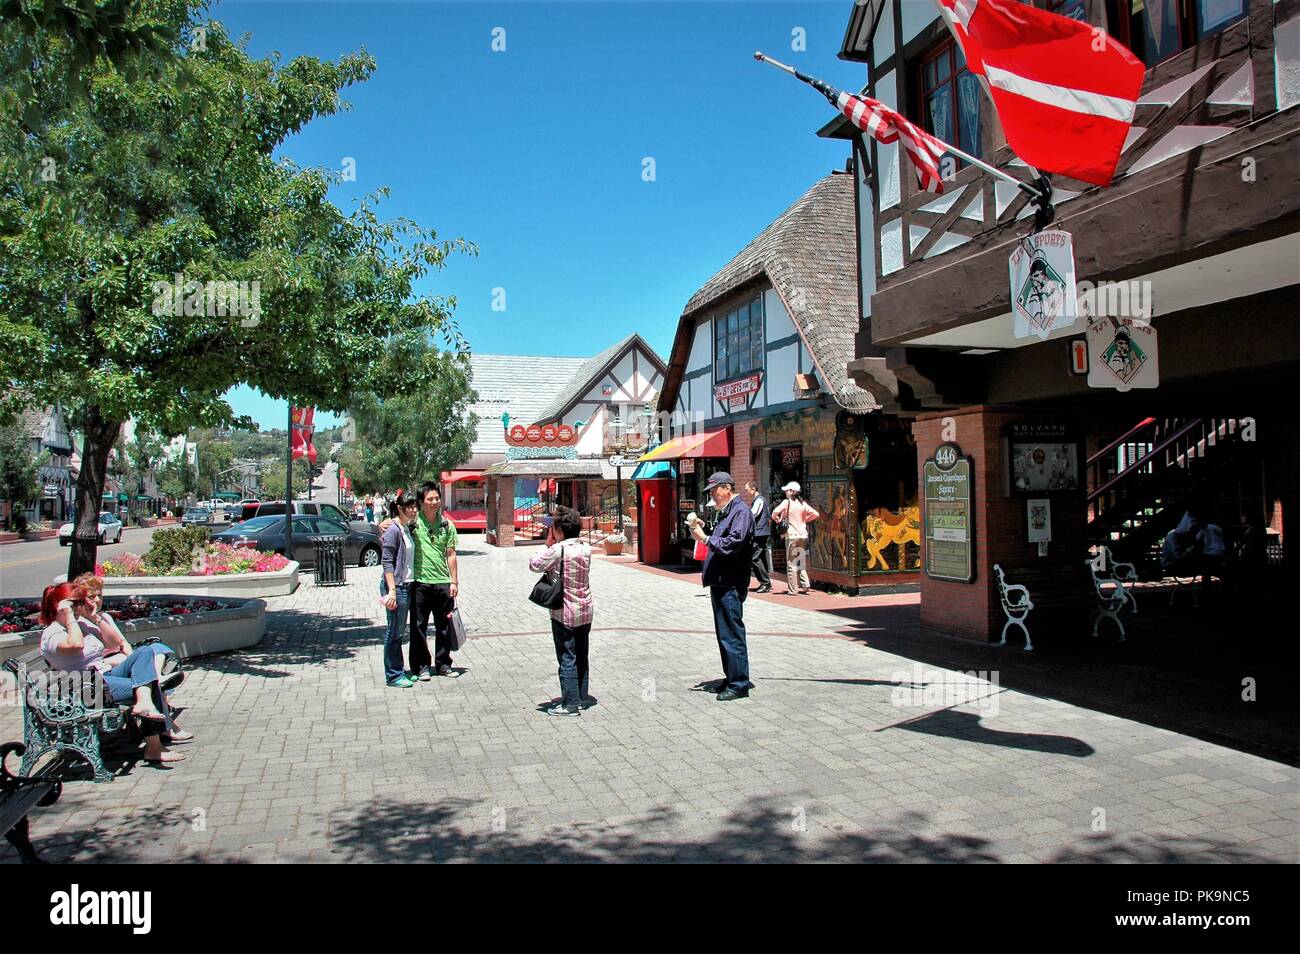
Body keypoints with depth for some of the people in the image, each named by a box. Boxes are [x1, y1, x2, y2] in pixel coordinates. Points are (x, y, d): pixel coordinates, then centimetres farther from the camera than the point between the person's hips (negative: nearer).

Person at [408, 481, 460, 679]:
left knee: (444, 626, 11)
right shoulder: (413, 521, -4)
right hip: (419, 582, -3)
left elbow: (451, 555, 9)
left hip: (442, 582, 3)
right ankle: (421, 666, 15)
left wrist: (454, 581, 5)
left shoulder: (447, 525, 6)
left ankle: (443, 664, 24)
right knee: (418, 627, 4)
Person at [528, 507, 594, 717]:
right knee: (581, 658, 16)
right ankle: (582, 699, 24)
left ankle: (570, 704, 5)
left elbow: (534, 565, -10)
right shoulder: (586, 548, 1)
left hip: (565, 614, -7)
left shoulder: (558, 550, -19)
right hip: (585, 611, 7)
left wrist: (548, 544, -3)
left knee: (567, 659, 1)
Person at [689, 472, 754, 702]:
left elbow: (733, 543, -23)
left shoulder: (741, 511, -11)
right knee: (724, 633, 15)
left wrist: (705, 538, -17)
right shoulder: (725, 512, 20)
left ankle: (739, 684, -1)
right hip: (720, 583, 10)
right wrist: (703, 534, 6)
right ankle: (733, 678, 24)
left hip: (731, 585, -10)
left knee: (732, 634, -7)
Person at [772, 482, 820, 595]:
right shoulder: (803, 503, 7)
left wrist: (777, 519, 0)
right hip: (803, 536, 5)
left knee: (791, 564, 1)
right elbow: (815, 514, 5)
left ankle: (792, 590, 2)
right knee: (802, 562, 16)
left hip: (792, 536, -5)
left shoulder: (787, 502, -7)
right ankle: (805, 585, 7)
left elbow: (775, 512, -20)